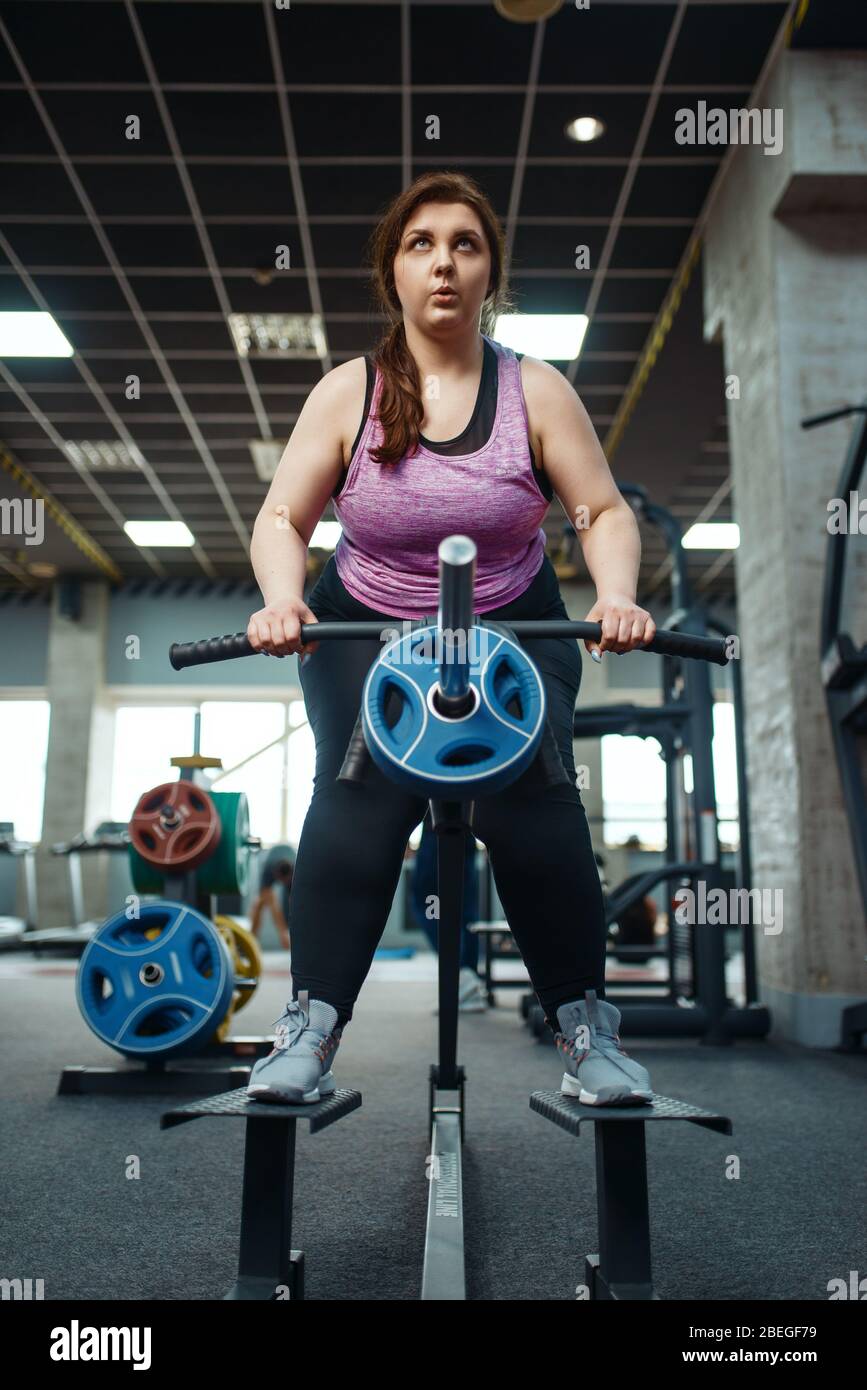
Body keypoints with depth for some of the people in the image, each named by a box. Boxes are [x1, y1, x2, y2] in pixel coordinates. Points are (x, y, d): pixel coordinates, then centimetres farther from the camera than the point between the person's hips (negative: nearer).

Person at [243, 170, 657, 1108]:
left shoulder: (536, 391, -2)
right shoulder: (347, 391, -3)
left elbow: (605, 511, -3)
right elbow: (281, 516, -7)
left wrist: (617, 596, -23)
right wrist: (282, 600, -27)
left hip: (512, 628, 0)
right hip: (364, 629, 0)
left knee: (530, 790, -22)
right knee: (360, 788, -24)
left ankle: (585, 1029, -7)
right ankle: (311, 1026, -13)